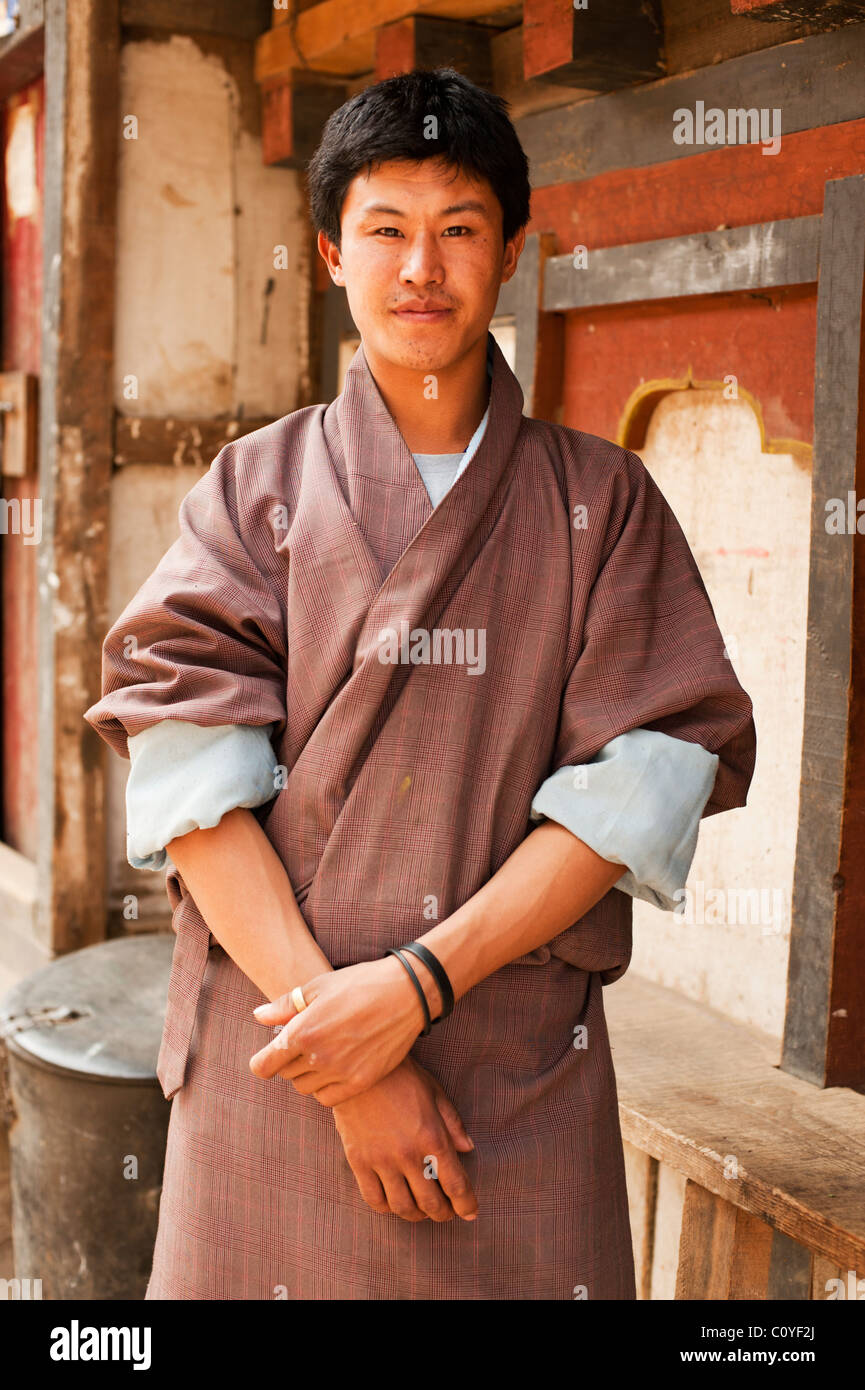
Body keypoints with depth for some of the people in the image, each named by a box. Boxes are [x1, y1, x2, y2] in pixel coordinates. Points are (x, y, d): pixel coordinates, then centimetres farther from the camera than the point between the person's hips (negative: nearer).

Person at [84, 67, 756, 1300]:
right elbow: (191, 775, -6)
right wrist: (328, 1005, -16)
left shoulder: (602, 502, 5)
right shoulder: (255, 488, 5)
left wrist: (417, 982, -15)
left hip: (527, 1067, 0)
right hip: (275, 1049, 0)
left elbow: (645, 782, -6)